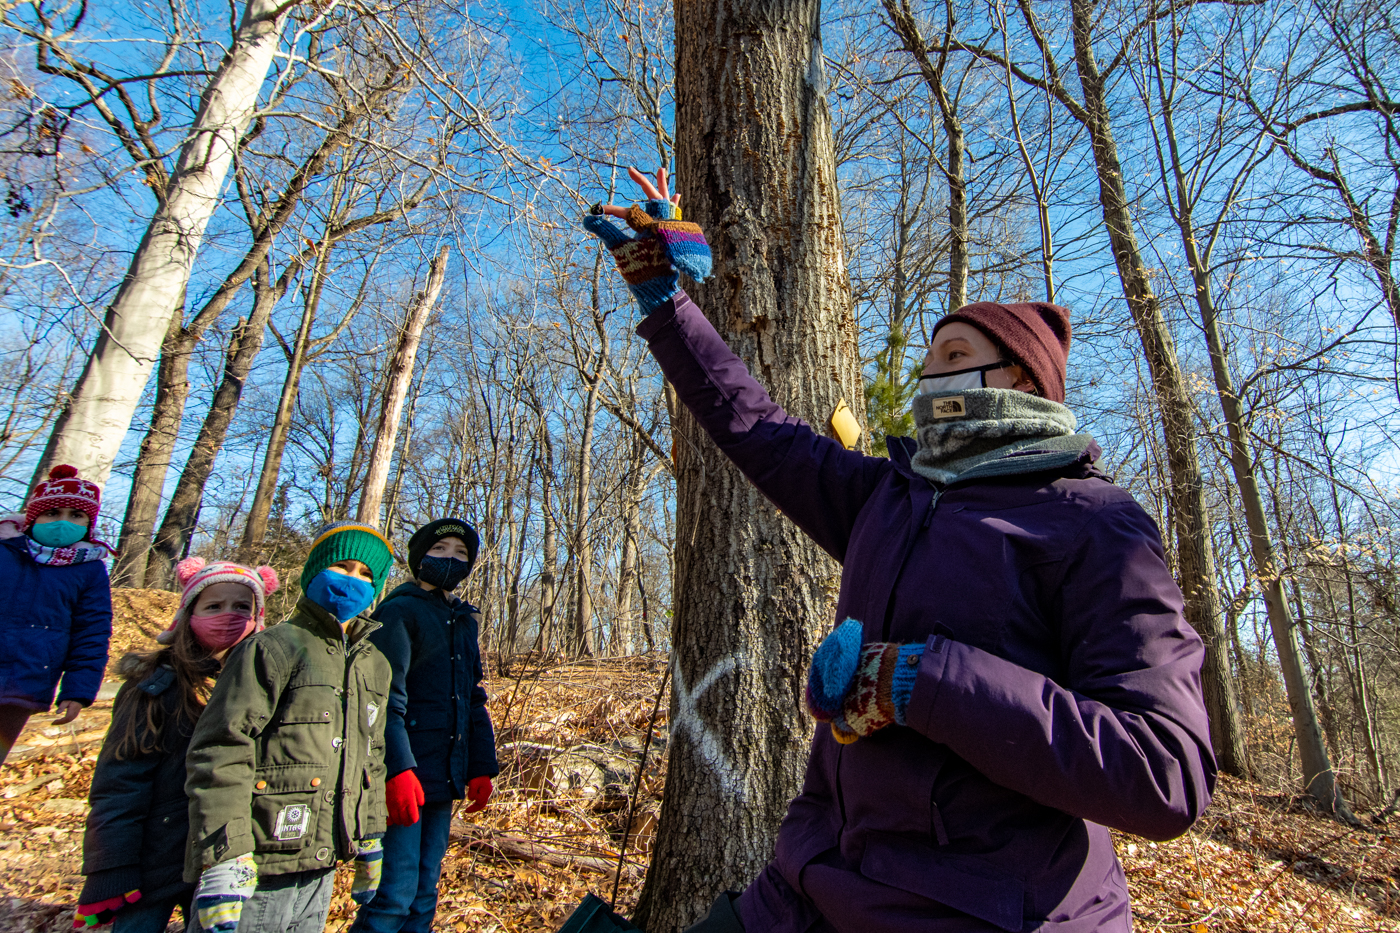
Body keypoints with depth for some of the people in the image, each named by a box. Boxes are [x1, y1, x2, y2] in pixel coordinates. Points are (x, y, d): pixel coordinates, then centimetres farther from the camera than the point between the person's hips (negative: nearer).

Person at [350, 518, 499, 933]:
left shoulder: (465, 622, 16)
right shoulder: (400, 612, -7)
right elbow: (385, 698, -16)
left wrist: (482, 767, 13)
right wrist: (398, 768, -23)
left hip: (443, 781, 7)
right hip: (405, 776, -7)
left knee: (424, 896, 14)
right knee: (396, 895, -6)